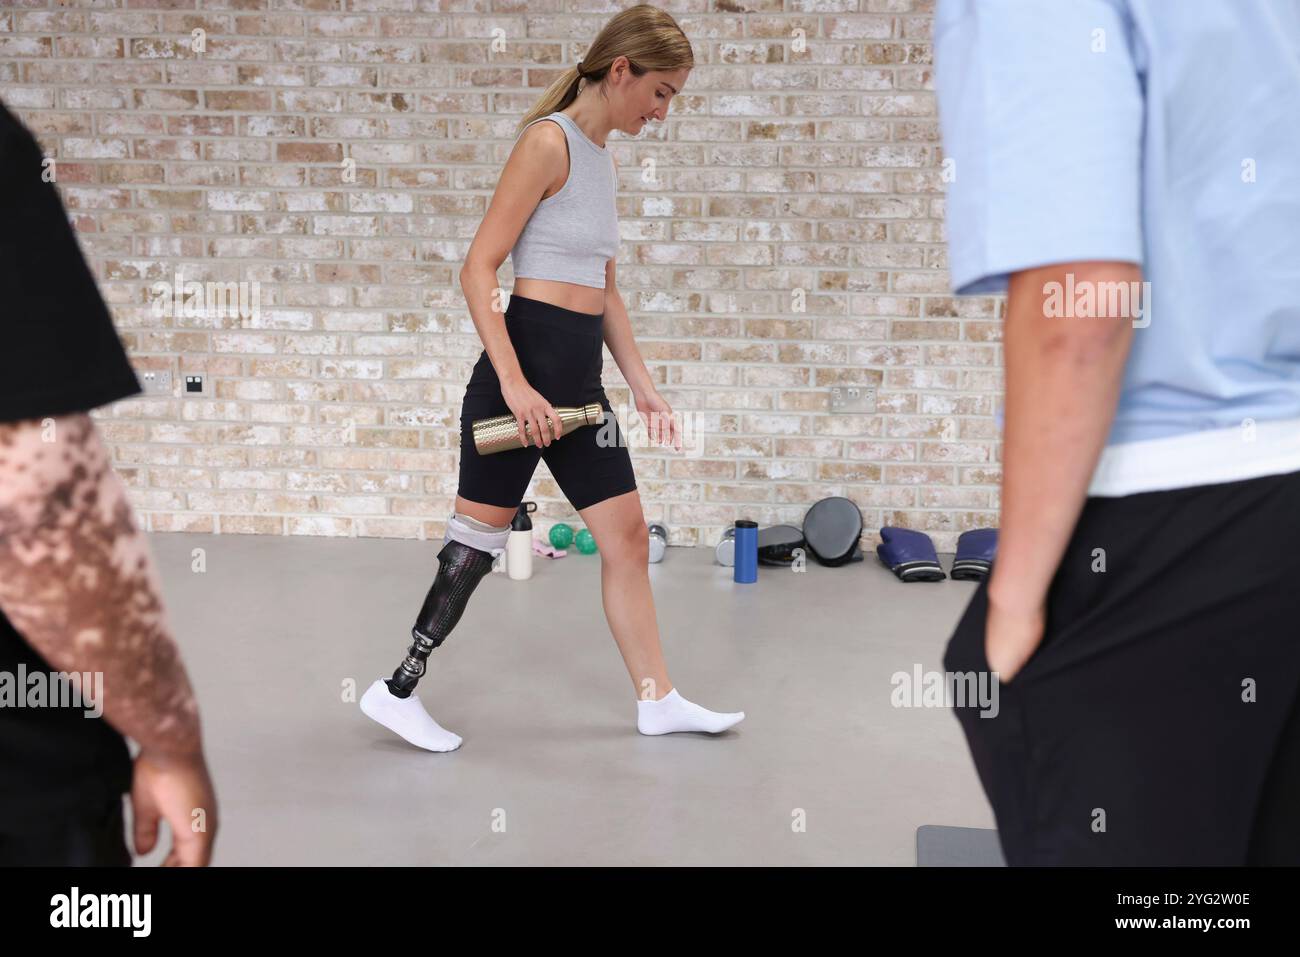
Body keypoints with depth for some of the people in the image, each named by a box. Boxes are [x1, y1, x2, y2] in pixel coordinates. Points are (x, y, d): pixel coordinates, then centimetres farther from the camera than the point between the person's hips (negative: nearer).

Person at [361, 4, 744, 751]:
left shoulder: (606, 161, 15)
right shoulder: (549, 141, -11)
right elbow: (479, 269, -16)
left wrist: (644, 386, 17)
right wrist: (514, 384, -24)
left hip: (581, 376, 9)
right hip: (526, 363, -8)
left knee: (628, 536, 11)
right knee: (479, 539, 1)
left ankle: (658, 699, 21)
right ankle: (397, 690, 15)